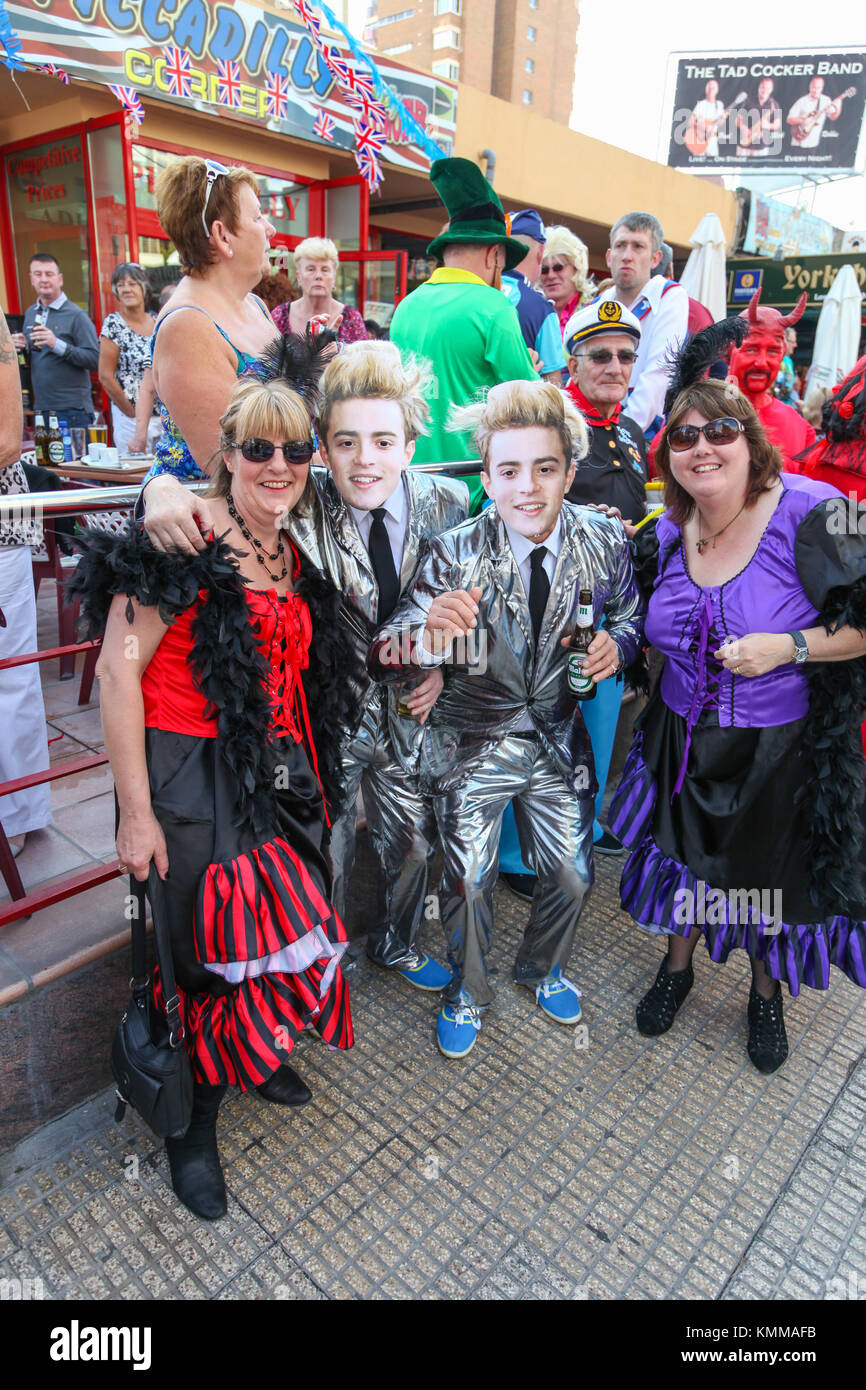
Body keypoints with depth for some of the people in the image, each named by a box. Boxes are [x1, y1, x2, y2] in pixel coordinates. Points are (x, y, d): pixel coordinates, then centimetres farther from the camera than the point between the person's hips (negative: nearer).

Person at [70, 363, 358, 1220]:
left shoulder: (299, 556, 8)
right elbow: (118, 670, -16)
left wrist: (316, 777, 15)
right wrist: (135, 812, -16)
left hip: (280, 776, 7)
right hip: (192, 780, -6)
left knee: (279, 925, 16)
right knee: (204, 947, 5)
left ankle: (250, 1052, 48)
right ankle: (192, 1122, 32)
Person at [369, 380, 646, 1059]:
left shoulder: (606, 540, -13)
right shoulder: (455, 554, -21)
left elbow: (629, 616, 6)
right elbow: (382, 657, -27)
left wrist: (616, 645, -18)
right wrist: (429, 632, -50)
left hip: (559, 736, 3)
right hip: (473, 740, -2)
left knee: (573, 874, 14)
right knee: (468, 882, 5)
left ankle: (544, 970, 48)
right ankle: (467, 992, 38)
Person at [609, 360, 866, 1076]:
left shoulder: (808, 513, -18)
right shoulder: (667, 532, -1)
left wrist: (788, 648, -26)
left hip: (785, 746, -3)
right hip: (686, 742, 4)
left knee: (775, 872, 14)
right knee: (684, 855, 16)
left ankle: (767, 993, 44)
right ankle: (677, 967, 46)